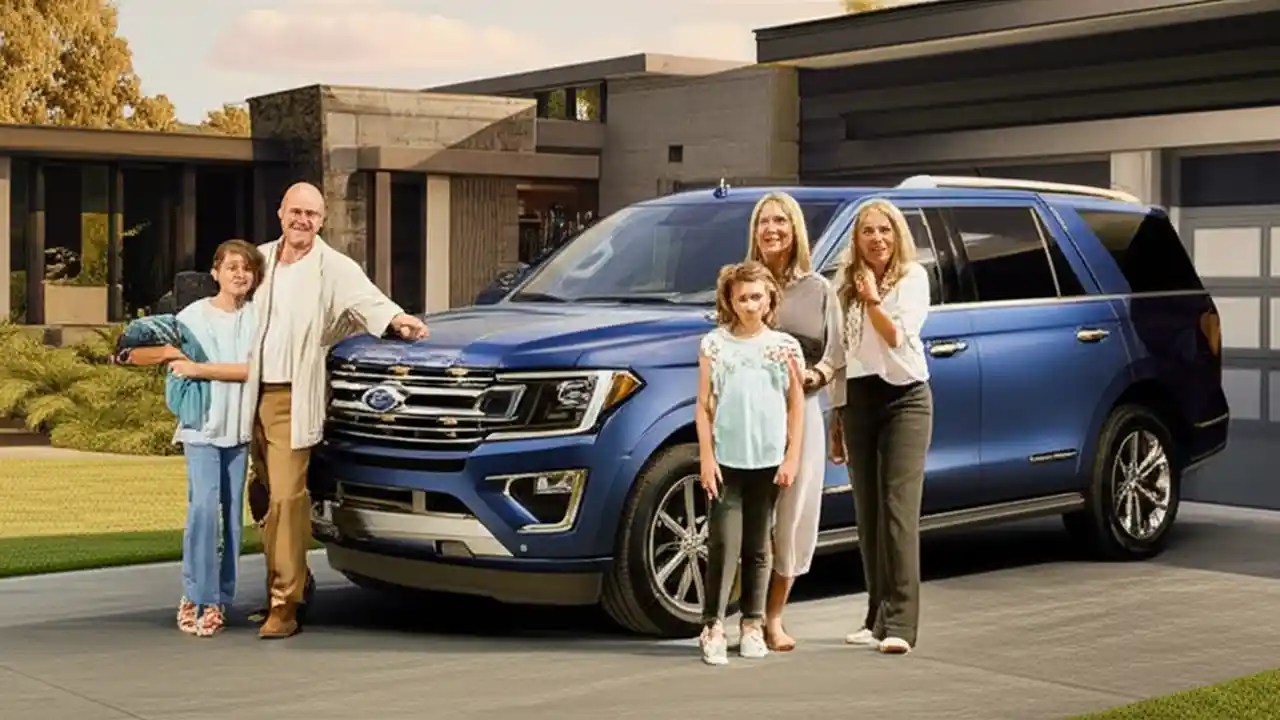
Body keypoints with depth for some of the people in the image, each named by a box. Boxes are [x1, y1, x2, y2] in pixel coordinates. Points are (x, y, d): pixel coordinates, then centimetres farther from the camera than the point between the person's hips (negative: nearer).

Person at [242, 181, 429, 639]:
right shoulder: (261, 259, 13)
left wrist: (396, 318, -41)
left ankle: (285, 604, -8)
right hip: (255, 394, 6)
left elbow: (366, 299, -22)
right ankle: (287, 581, 30)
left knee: (286, 497, -12)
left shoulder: (334, 268, -4)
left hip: (292, 400, -6)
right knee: (264, 496, 14)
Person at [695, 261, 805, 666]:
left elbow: (796, 405, 7)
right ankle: (713, 628, -3)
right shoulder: (714, 344, 4)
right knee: (724, 545, -7)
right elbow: (704, 406, 3)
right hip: (726, 461, -1)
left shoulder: (785, 346, 6)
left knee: (758, 548, 9)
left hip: (768, 463, 1)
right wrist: (706, 458, -4)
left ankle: (753, 625, 17)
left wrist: (792, 458, 0)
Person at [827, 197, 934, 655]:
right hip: (857, 401, 5)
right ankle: (878, 618, 14)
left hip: (904, 397, -5)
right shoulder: (845, 283, 13)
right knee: (867, 514, 6)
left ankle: (900, 624, -16)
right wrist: (836, 417, 14)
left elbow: (899, 336, -13)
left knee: (899, 510, -12)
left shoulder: (913, 277, 0)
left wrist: (872, 297, -11)